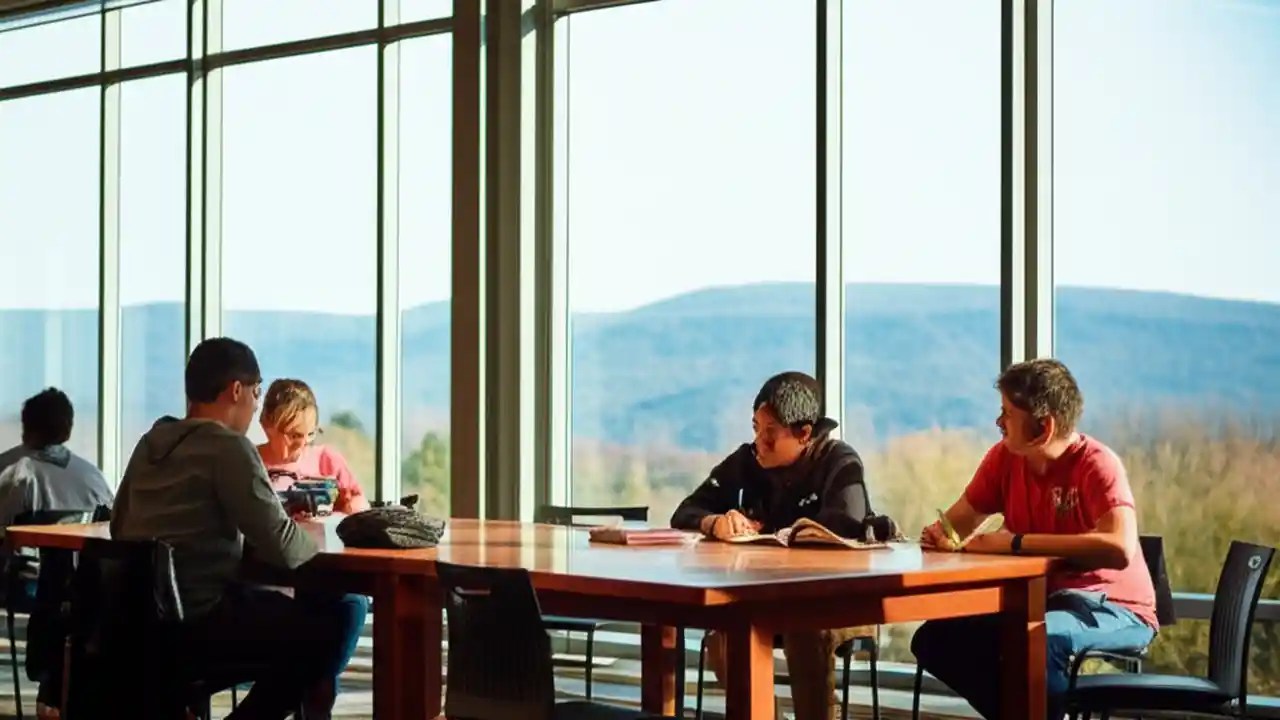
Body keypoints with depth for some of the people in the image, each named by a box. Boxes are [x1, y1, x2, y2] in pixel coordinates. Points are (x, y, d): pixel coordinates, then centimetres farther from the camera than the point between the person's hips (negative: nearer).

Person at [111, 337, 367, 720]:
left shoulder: (151, 442, 11)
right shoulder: (228, 447, -12)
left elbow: (120, 525, 23)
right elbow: (283, 549, -17)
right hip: (197, 625, -9)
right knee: (342, 611, -1)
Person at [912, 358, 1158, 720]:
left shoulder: (1097, 464, -20)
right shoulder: (1004, 457, -2)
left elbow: (1120, 549, -36)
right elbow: (960, 520, 12)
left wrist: (1014, 543, -33)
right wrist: (939, 535, -15)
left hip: (1112, 608, -7)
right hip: (1041, 600, 7)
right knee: (934, 639, -7)